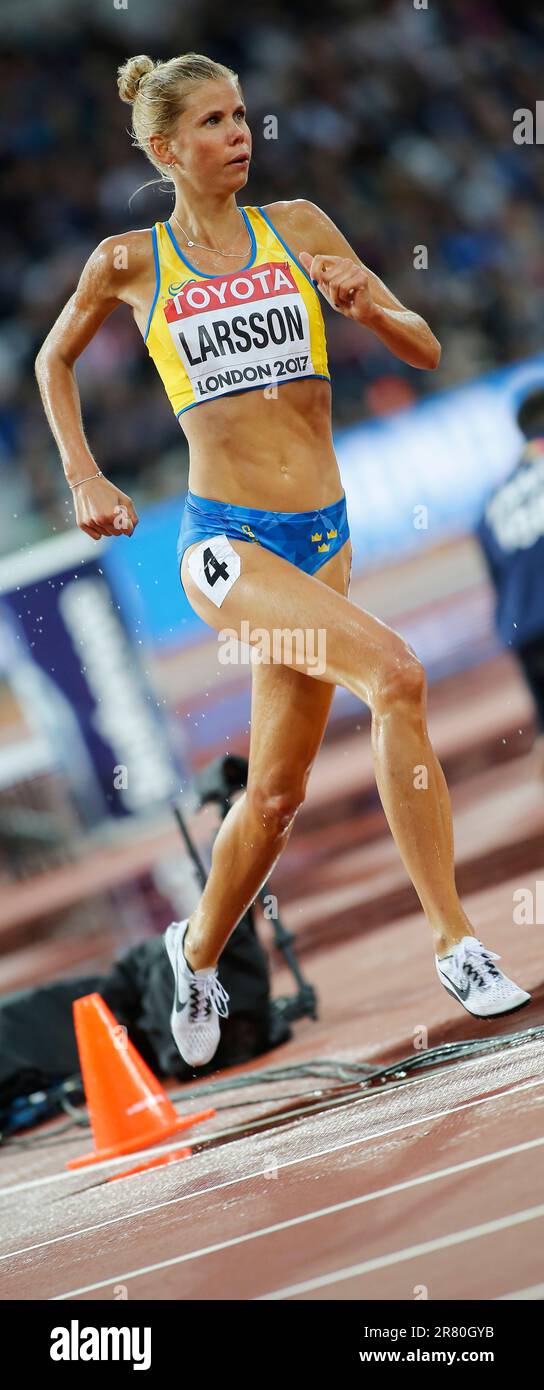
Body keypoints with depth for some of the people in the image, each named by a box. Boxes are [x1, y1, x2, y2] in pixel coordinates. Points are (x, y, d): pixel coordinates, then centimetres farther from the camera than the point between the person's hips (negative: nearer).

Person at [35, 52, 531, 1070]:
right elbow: (54, 360, 22)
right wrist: (83, 478, 14)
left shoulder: (297, 228, 8)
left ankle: (198, 950, 35)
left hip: (320, 537, 4)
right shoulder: (130, 262, 3)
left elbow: (425, 352, 9)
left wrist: (372, 306, -11)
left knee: (276, 795, 8)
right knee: (393, 672, -27)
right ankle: (453, 941, -24)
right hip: (224, 539, -4)